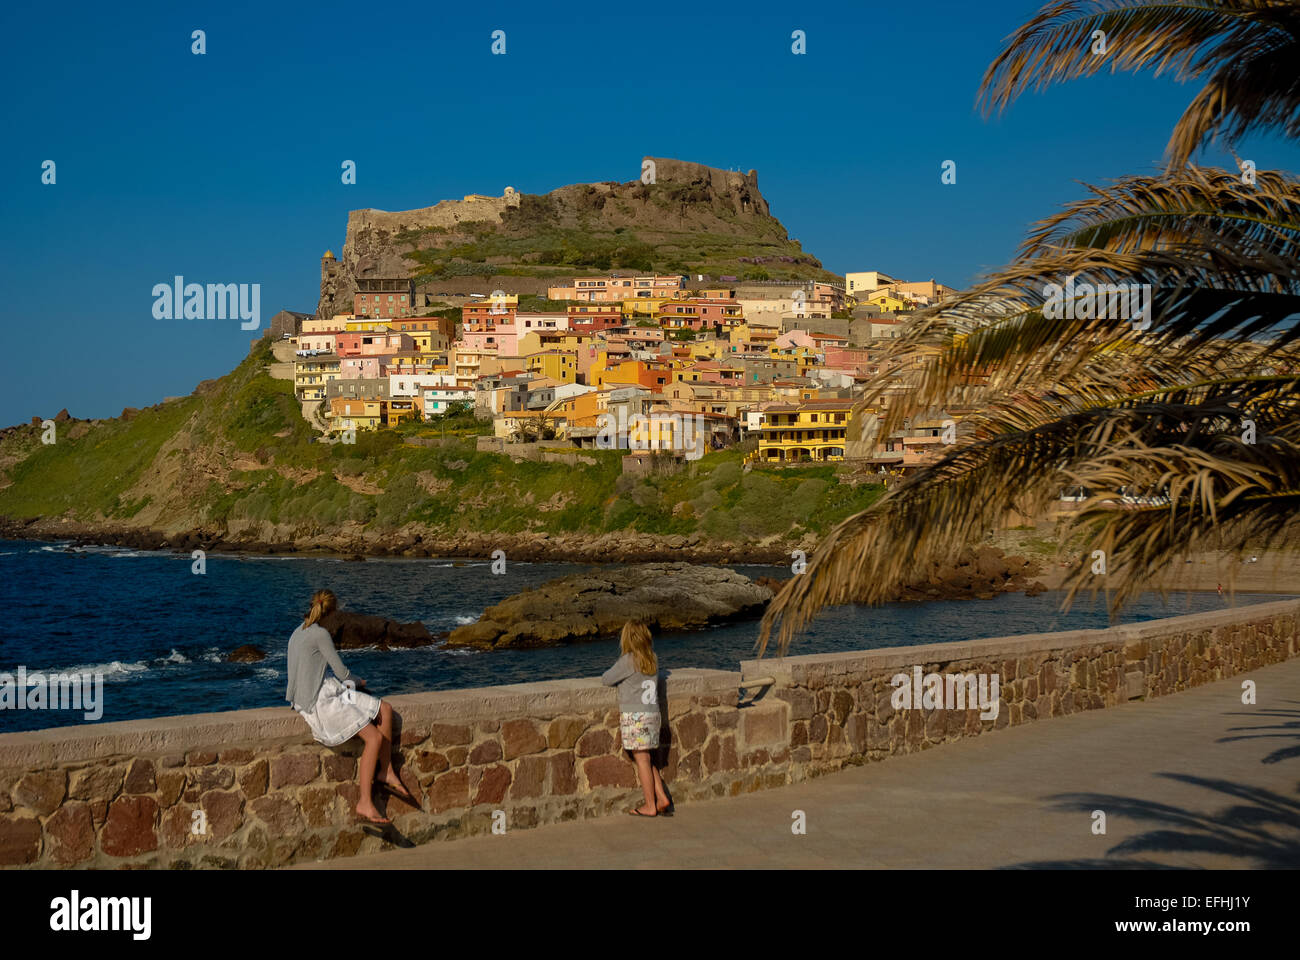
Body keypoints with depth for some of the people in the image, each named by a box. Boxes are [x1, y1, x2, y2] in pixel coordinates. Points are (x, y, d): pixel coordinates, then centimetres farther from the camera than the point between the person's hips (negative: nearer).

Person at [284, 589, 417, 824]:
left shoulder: (298, 633, 13)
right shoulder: (320, 634, -15)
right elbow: (342, 672, -10)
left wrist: (348, 683, 18)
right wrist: (358, 681, 12)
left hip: (325, 693, 10)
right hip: (319, 704, -10)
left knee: (385, 710, 9)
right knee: (375, 737, -15)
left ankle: (387, 774, 9)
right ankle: (365, 803, -13)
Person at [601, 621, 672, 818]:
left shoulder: (628, 661, -12)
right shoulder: (652, 660, 8)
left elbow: (606, 680, -7)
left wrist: (609, 675, 14)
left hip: (634, 716, -7)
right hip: (653, 714, 7)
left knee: (642, 760, 0)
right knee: (647, 761, 15)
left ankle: (650, 806, 4)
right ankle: (662, 798, 10)